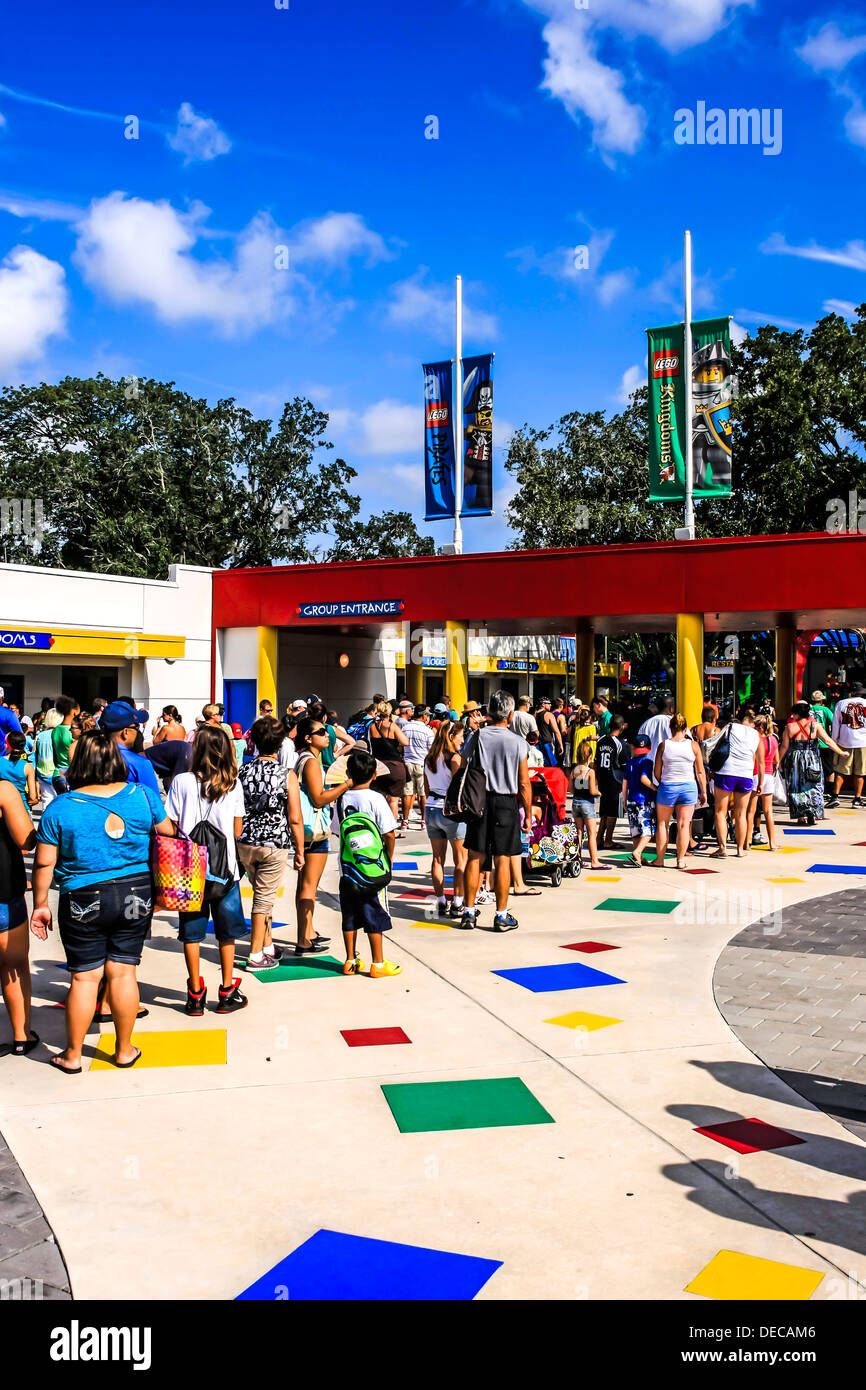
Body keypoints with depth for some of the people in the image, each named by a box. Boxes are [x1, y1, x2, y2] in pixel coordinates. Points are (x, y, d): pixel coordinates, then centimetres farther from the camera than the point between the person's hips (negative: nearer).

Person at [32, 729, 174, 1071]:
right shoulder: (143, 796, -3)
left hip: (84, 900, -2)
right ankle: (124, 1051, 21)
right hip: (136, 894, 2)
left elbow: (44, 864, -6)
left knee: (85, 977, 7)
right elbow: (168, 835, 8)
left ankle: (72, 1056, 20)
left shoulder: (60, 808, -8)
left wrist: (40, 904, 5)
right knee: (122, 972, 10)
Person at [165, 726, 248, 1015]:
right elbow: (237, 830, 0)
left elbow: (170, 828, -7)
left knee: (192, 932, 9)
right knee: (226, 932, 12)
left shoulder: (182, 782, -8)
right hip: (225, 869, 1)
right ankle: (227, 992, 19)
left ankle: (195, 994, 15)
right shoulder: (233, 785, -4)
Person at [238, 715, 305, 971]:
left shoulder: (243, 771, -3)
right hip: (275, 845, -4)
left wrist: (235, 844, 16)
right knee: (264, 899, 5)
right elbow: (295, 819, -11)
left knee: (262, 895, 21)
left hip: (246, 843, 4)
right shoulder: (287, 775, -11)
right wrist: (300, 851, 0)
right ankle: (256, 956, 10)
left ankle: (268, 946, 30)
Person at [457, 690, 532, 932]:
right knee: (502, 860, 3)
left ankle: (469, 912, 12)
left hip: (478, 801, 2)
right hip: (506, 803, -2)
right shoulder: (518, 742, -6)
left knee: (475, 857, 8)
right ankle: (502, 916, 9)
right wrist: (528, 814, 7)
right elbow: (524, 784, -4)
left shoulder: (476, 737, -2)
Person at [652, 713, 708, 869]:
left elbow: (656, 772, 1)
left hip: (667, 787, 0)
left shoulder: (663, 745, -3)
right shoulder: (693, 745, -3)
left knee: (662, 824, 12)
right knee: (683, 824, 7)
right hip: (689, 787, 0)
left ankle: (660, 859, 16)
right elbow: (700, 772, 0)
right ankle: (681, 860, 9)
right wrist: (703, 792, 9)